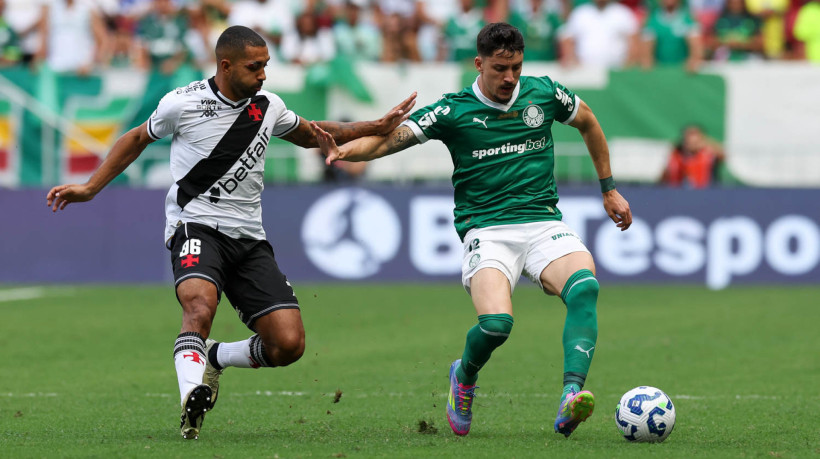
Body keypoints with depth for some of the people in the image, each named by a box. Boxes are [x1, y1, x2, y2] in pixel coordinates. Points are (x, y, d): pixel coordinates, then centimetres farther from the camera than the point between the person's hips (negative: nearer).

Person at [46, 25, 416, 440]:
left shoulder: (268, 107, 9)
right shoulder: (183, 104, -3)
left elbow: (310, 135, 29)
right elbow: (137, 139, 15)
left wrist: (374, 128, 21)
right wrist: (89, 188, 12)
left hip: (249, 238, 5)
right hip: (195, 226, -5)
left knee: (289, 344, -9)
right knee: (201, 304, -37)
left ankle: (213, 358, 16)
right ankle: (191, 401, -43)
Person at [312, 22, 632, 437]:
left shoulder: (543, 93, 7)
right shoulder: (453, 111, -2)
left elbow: (588, 123, 26)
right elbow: (389, 138, -8)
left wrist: (608, 189, 28)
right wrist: (343, 150, -29)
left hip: (543, 223, 3)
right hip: (486, 229, -3)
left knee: (584, 287, -30)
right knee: (496, 322, -27)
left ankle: (571, 396, -40)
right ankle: (464, 379, 8)